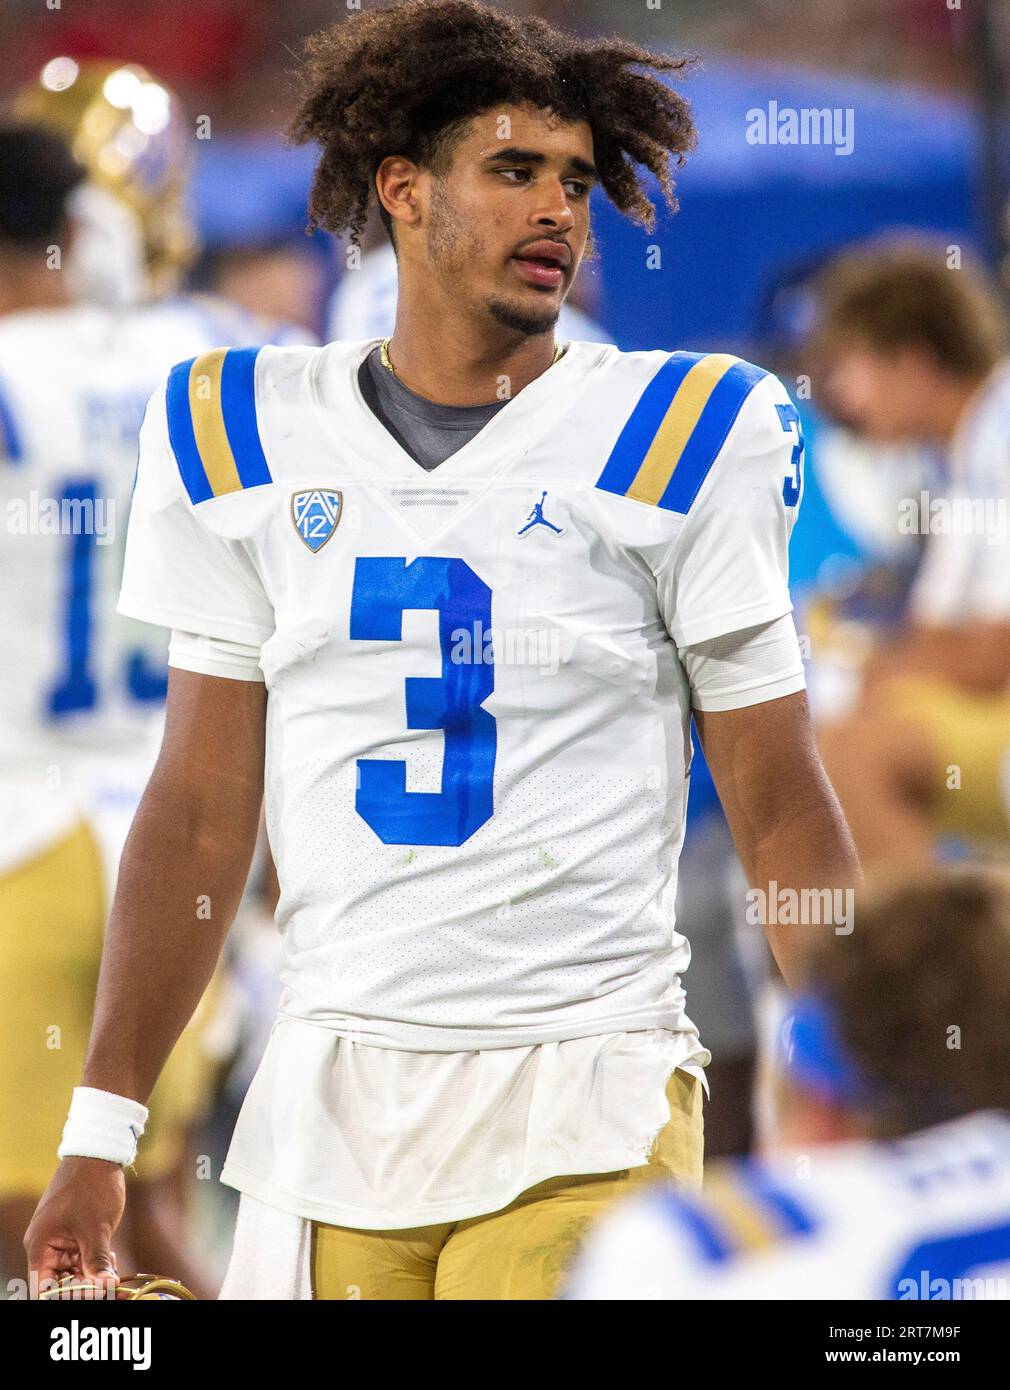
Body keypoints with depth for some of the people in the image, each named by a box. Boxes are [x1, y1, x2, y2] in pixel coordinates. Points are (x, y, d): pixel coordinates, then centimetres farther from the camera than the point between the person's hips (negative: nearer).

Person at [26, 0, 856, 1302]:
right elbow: (201, 812, 10)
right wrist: (101, 1127, 6)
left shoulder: (679, 437, 0)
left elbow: (781, 814, 1)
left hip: (583, 1106, -2)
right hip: (327, 1097, 3)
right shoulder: (244, 433, 7)